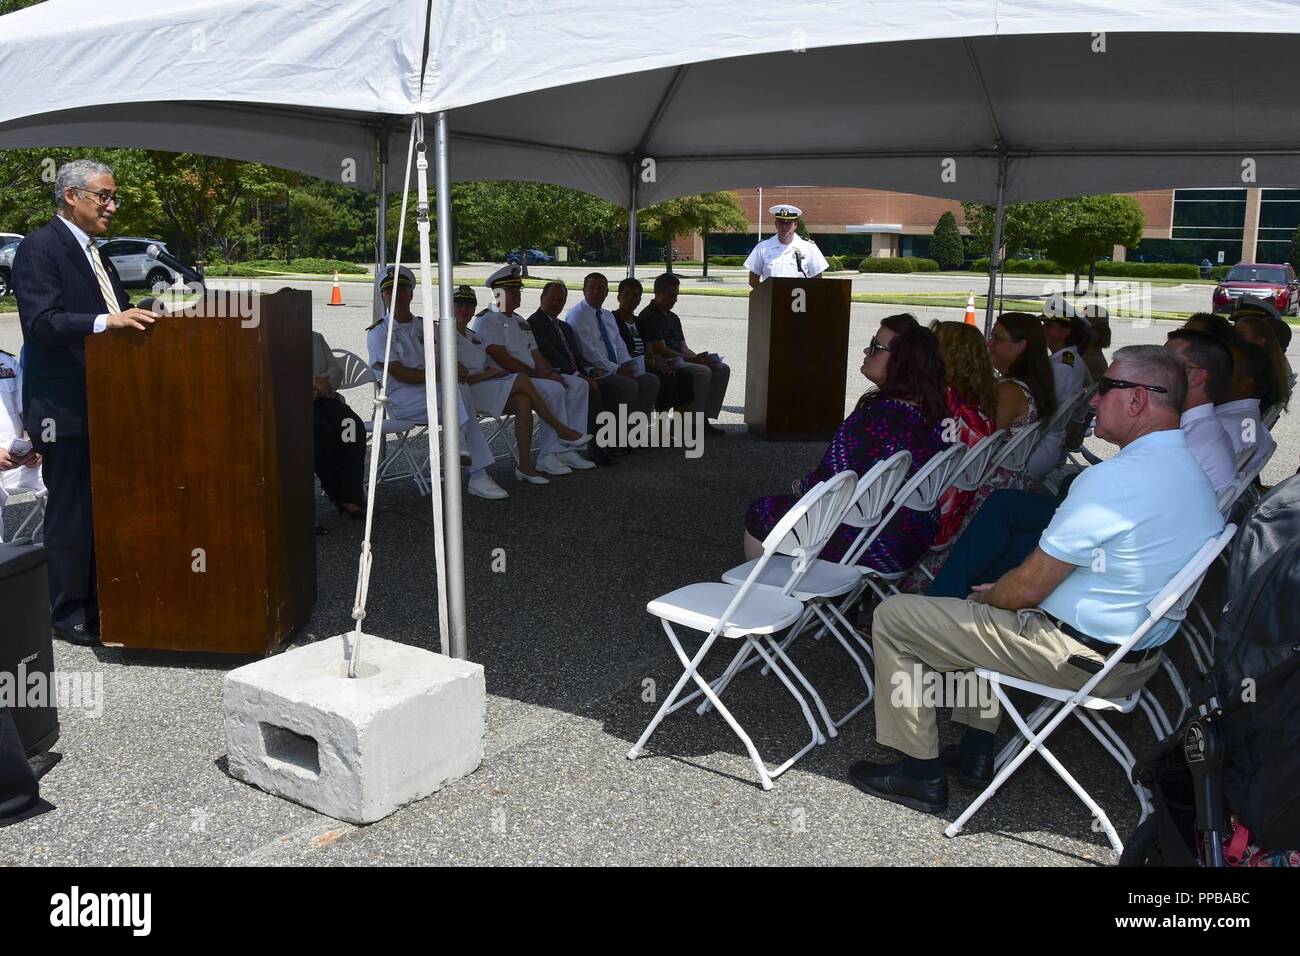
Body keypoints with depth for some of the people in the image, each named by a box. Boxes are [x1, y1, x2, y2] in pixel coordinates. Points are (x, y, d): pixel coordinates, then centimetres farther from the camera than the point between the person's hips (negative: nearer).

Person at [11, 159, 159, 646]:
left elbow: (114, 313, 20)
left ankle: (95, 599, 26)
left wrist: (143, 318, 3)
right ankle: (68, 611, 11)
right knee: (70, 509, 0)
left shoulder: (92, 252, 16)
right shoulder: (40, 247, -10)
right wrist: (107, 322, -33)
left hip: (99, 401, 8)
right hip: (63, 407, -8)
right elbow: (40, 322, -21)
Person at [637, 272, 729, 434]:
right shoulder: (648, 317, -9)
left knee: (723, 369, -3)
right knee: (702, 371, -30)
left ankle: (705, 417, -5)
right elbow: (661, 351, -17)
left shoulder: (673, 317, 22)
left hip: (679, 360, 9)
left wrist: (700, 357, -3)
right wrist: (693, 359, -18)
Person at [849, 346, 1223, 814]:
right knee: (990, 603, 33)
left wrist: (984, 598, 3)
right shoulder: (1192, 470, 4)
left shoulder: (1113, 478, -26)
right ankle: (975, 753, 32)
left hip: (1080, 659, -10)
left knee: (892, 617, -2)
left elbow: (1029, 586, -21)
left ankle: (921, 773, 9)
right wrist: (989, 595, 13)